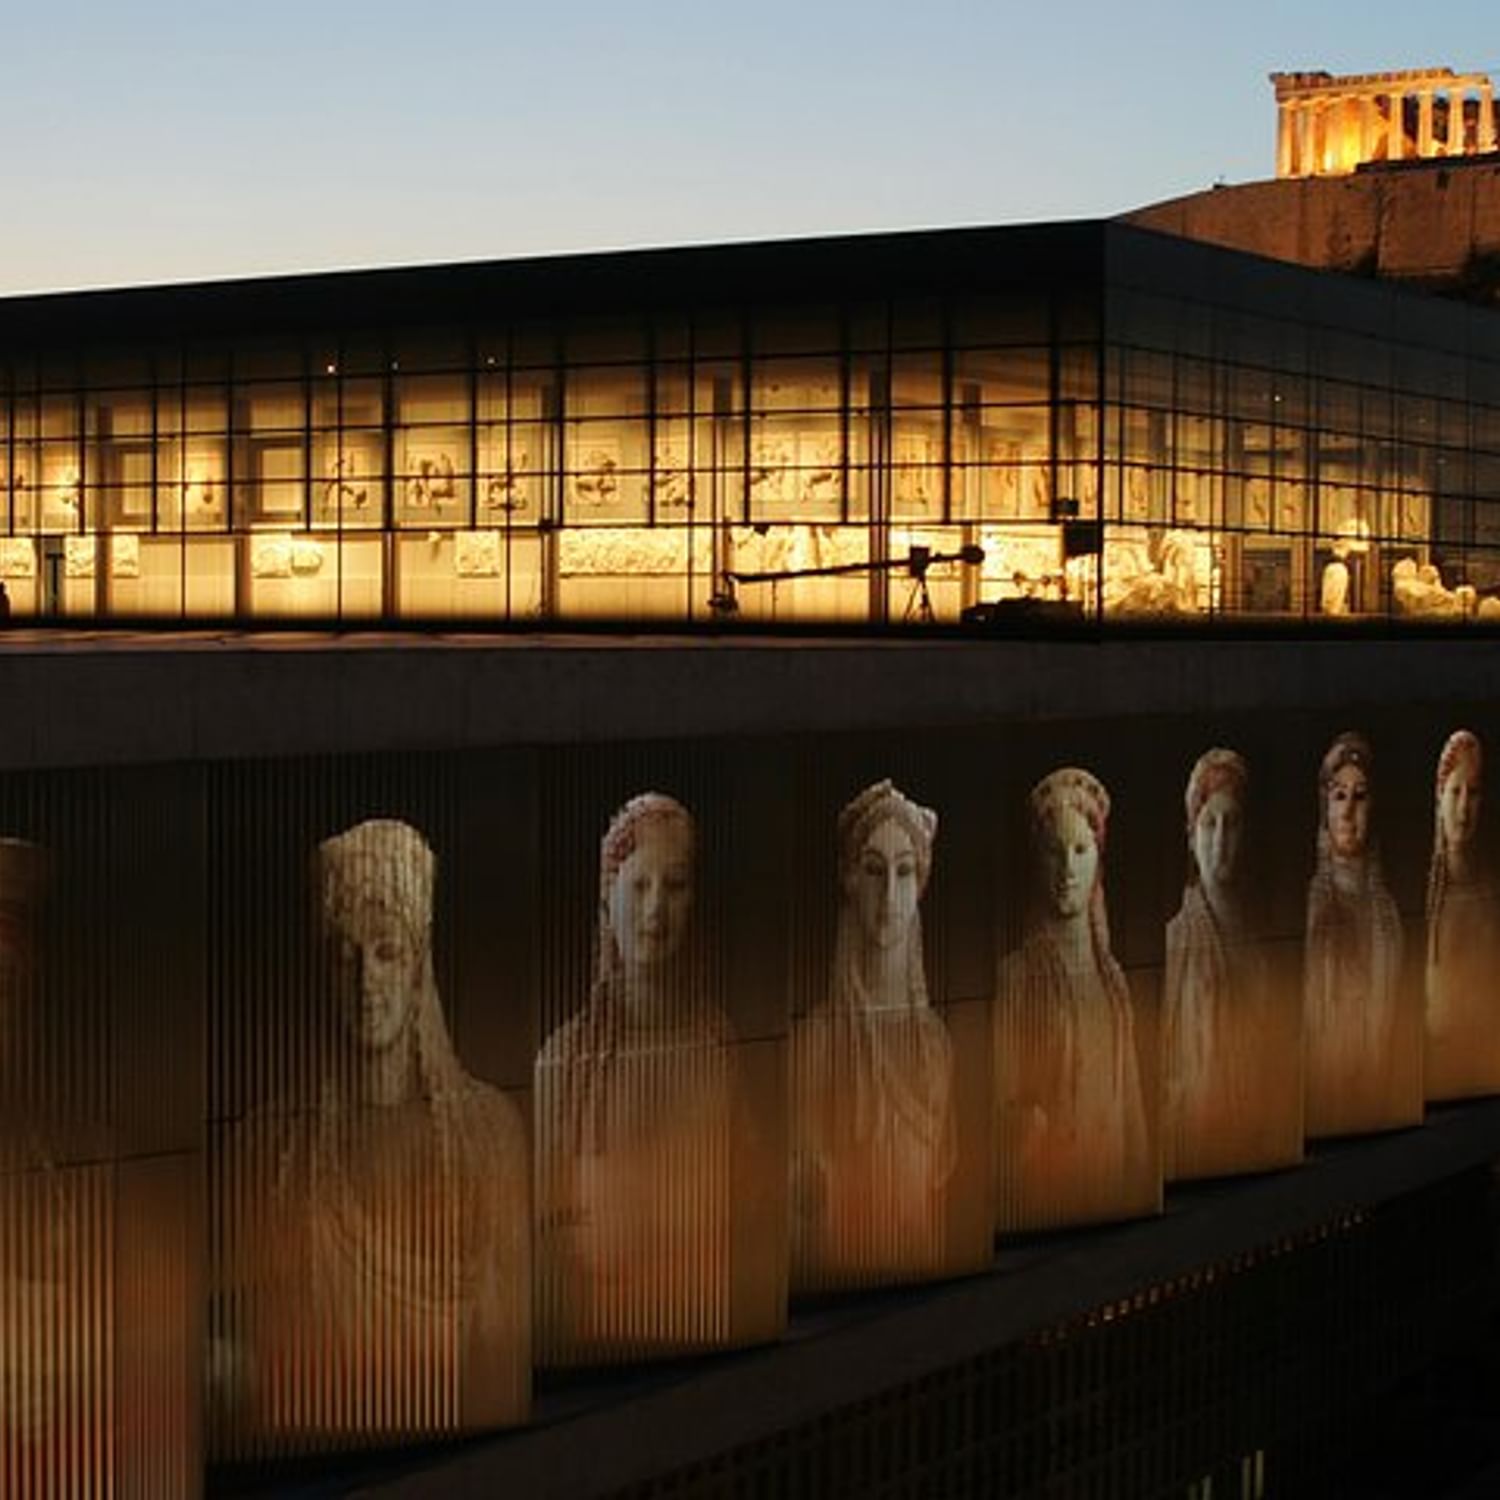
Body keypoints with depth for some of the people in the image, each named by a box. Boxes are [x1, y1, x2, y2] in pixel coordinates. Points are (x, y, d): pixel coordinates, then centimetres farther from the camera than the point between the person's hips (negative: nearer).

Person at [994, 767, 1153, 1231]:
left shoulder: (1113, 979, 11)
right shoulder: (1015, 976, -7)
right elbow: (1003, 1105, -6)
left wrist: (1141, 1188, 11)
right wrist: (1028, 1122, -24)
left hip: (1112, 1173, 5)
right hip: (1041, 1182, -4)